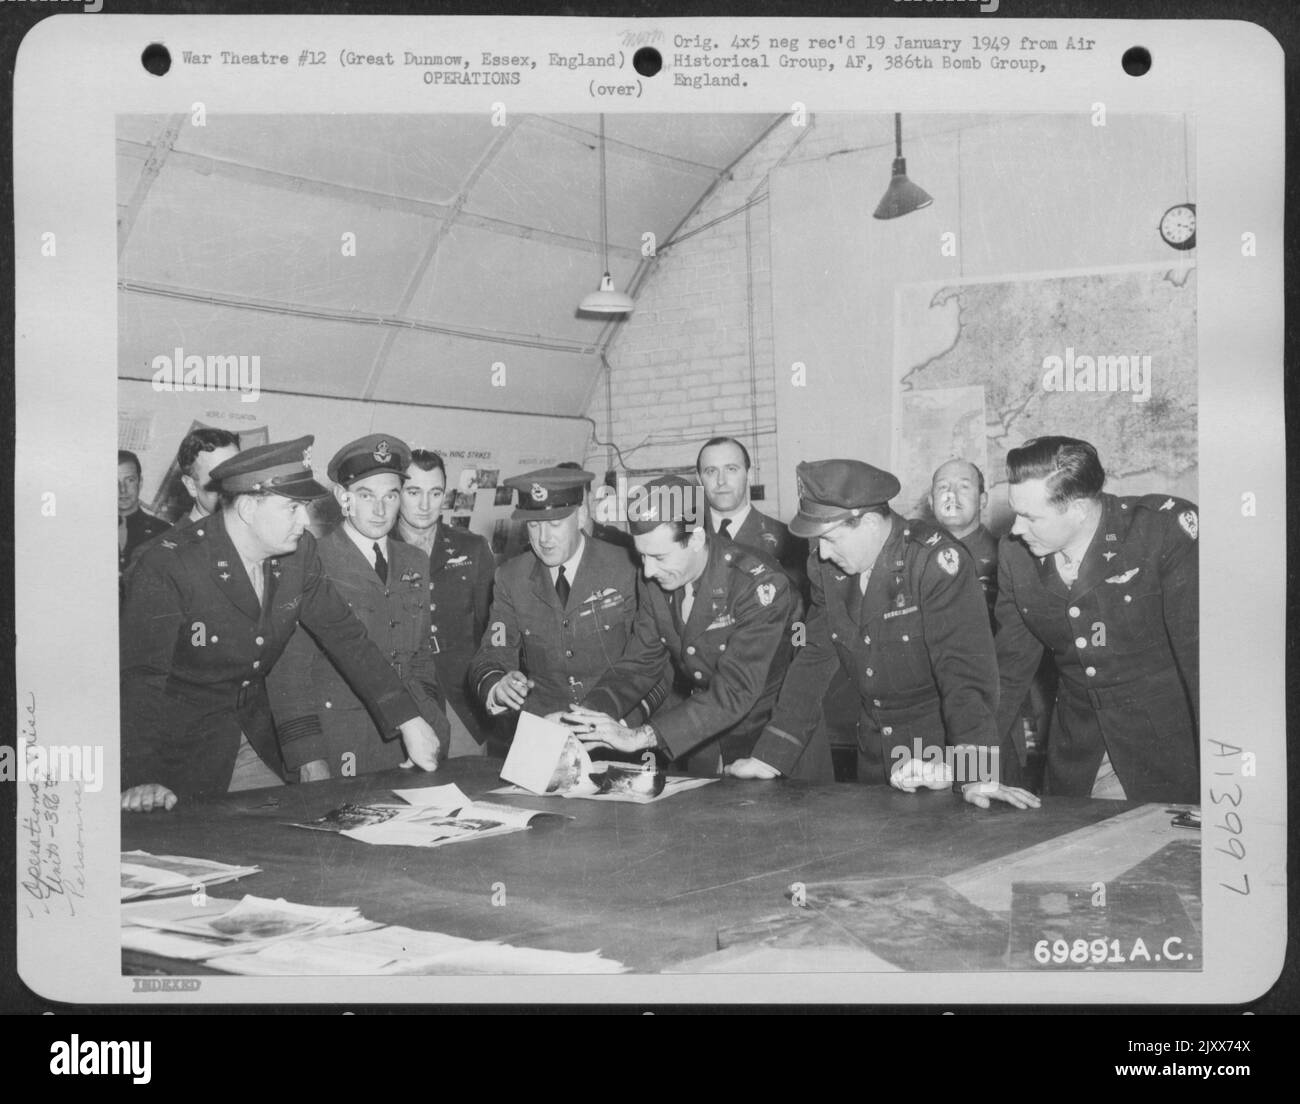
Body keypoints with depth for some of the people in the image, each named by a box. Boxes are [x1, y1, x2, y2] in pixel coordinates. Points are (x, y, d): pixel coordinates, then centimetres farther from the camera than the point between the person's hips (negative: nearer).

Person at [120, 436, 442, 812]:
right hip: (180, 751, -5)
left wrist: (410, 721, -5)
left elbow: (345, 636, 0)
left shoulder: (299, 552, -5)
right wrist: (142, 778, -40)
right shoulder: (167, 567, -23)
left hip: (255, 737, 6)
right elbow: (140, 675, -28)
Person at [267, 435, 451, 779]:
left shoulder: (415, 563, 11)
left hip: (408, 745, 5)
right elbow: (289, 671, -10)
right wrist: (310, 762, -16)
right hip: (337, 747, -5)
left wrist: (433, 729, 5)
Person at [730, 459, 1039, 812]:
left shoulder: (937, 560, -21)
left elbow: (965, 669, -25)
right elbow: (815, 660, 3)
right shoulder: (828, 568, -3)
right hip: (874, 752, 6)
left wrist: (977, 776, -33)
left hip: (941, 746, -5)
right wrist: (770, 757, -2)